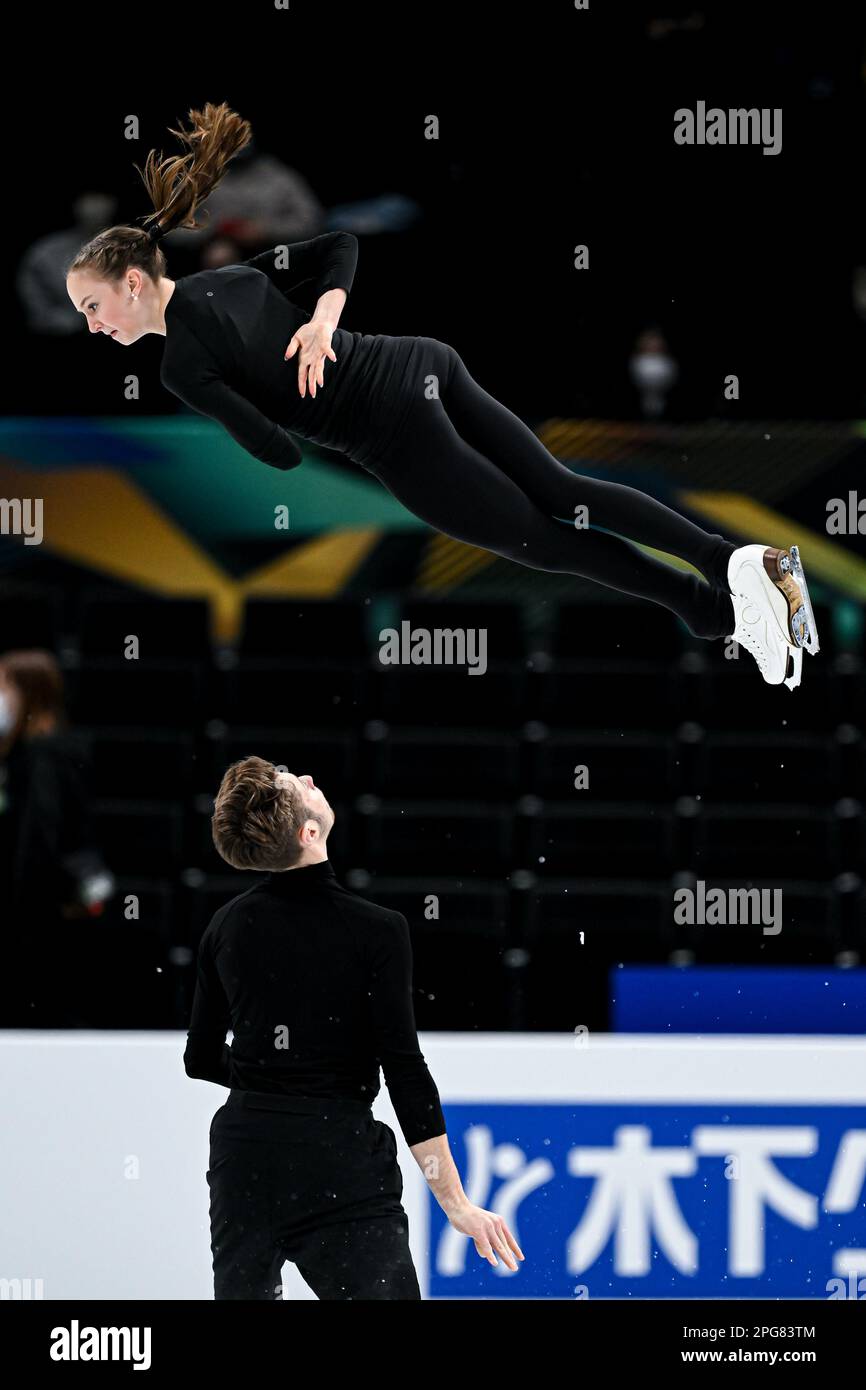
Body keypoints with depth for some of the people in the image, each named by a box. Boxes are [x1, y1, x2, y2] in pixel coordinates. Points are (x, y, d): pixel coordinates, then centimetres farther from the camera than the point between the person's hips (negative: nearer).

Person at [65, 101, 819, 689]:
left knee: (541, 537, 3)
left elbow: (277, 450, -16)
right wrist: (325, 317, 1)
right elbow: (341, 244, 17)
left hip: (399, 433, -8)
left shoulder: (181, 364, -12)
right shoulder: (229, 277, 14)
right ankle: (739, 559, -7)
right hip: (424, 365, 8)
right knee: (561, 492, 7)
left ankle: (719, 605, -9)